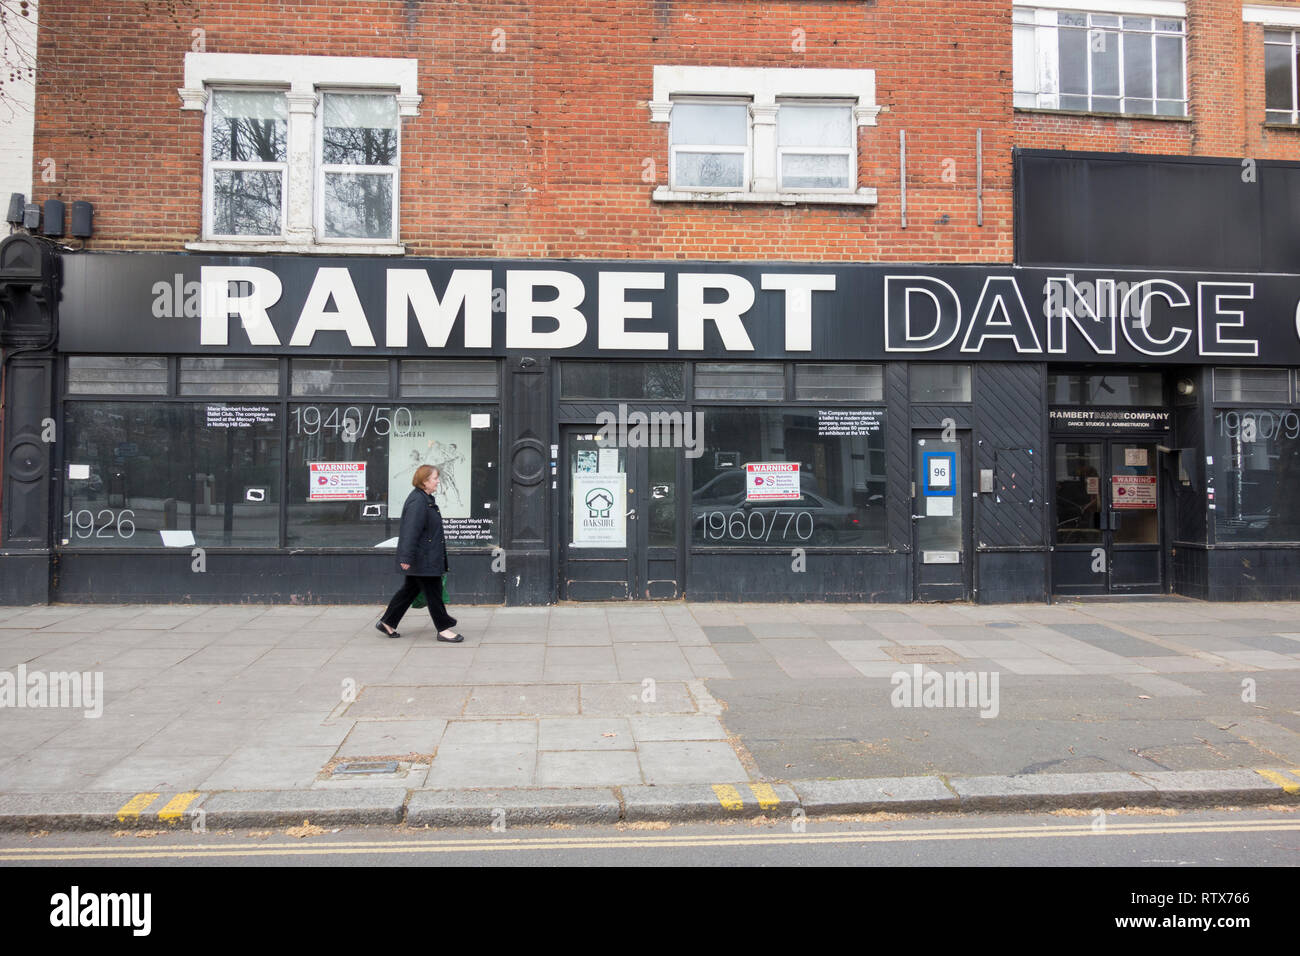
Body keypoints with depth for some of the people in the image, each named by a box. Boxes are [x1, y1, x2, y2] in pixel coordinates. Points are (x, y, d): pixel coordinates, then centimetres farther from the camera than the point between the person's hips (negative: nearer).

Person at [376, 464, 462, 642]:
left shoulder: (426, 499, 13)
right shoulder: (417, 501, -20)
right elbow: (410, 531, -24)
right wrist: (406, 558, -26)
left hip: (427, 557, 11)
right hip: (422, 559, -11)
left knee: (409, 589, 16)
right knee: (433, 592, -2)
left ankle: (387, 622, 25)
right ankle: (443, 629, 8)